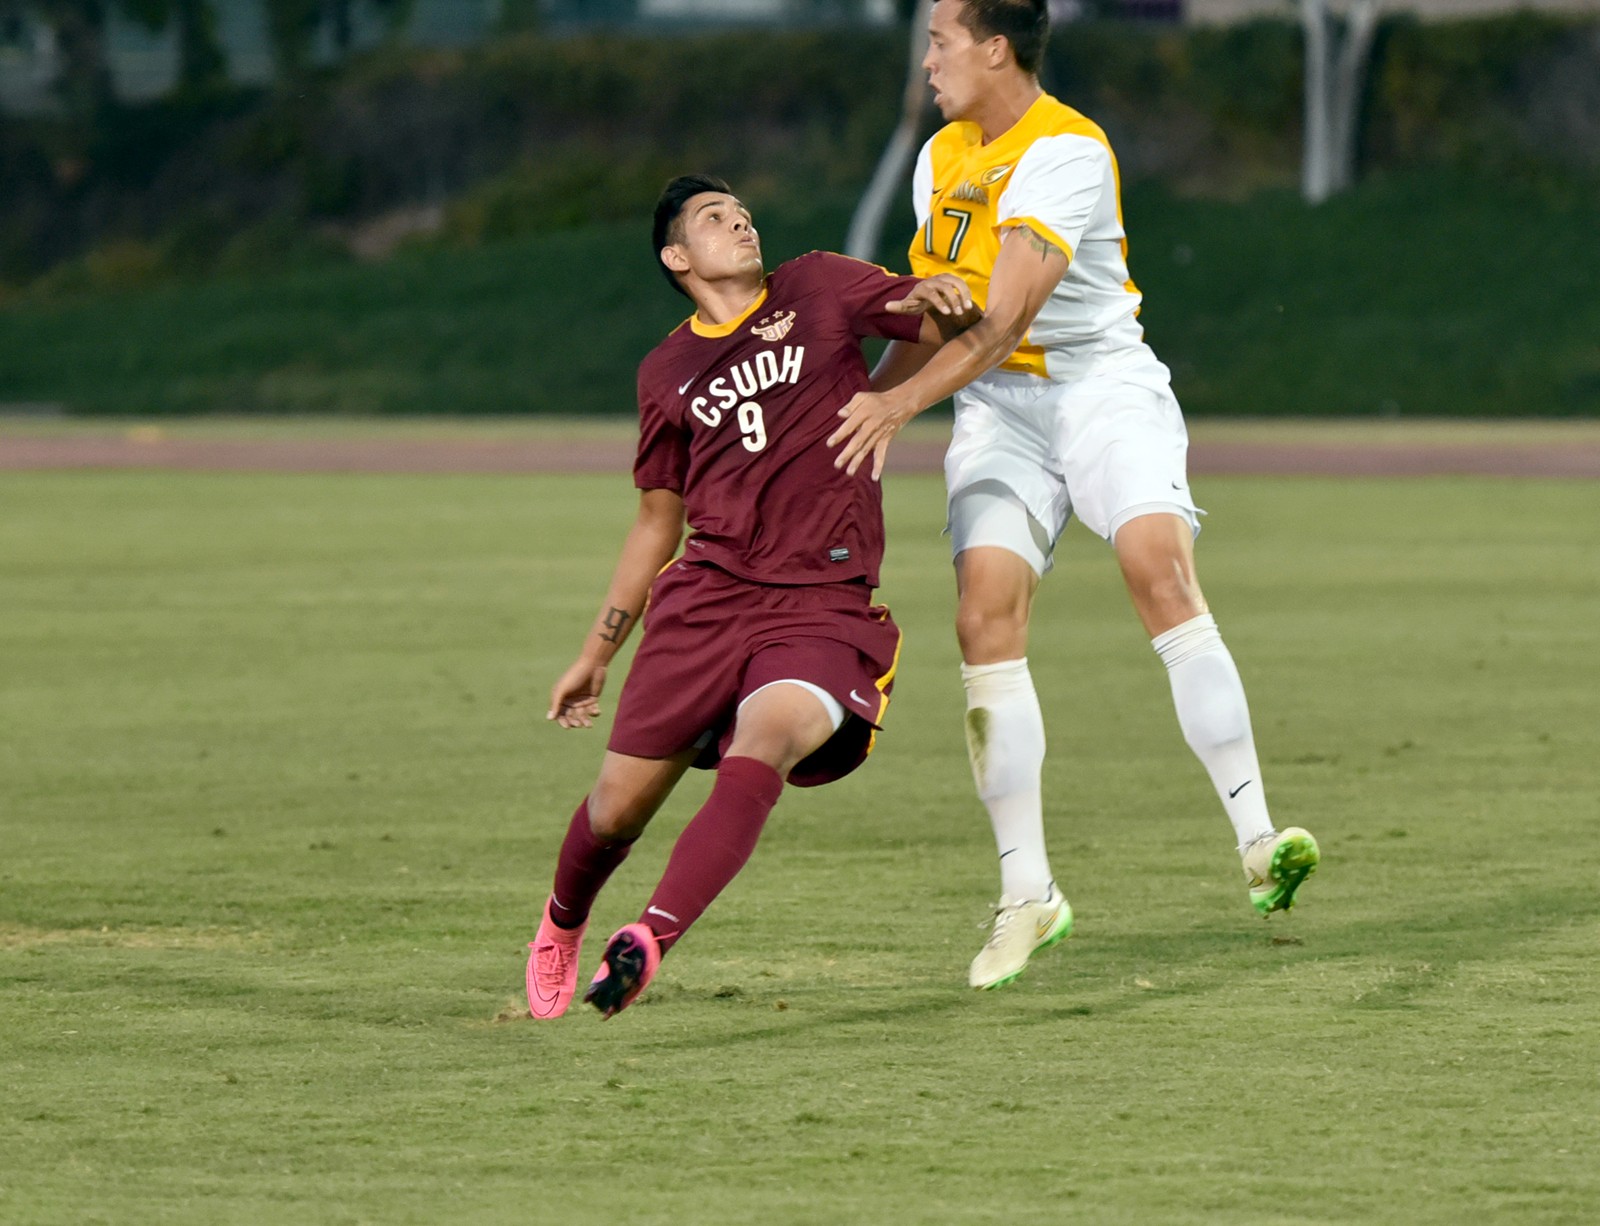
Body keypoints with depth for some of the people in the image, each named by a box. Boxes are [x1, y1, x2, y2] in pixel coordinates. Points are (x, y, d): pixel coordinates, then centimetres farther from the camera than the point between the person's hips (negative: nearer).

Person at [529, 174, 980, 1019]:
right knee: (619, 806, 0)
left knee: (761, 746, -31)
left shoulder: (818, 290, 11)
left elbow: (945, 323, 4)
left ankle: (648, 942, -41)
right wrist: (594, 655, 23)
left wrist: (938, 298, -21)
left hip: (822, 608, -2)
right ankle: (560, 930, 31)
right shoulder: (666, 373, 16)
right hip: (704, 599, 2)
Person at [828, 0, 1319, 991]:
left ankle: (1258, 845, -29)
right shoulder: (943, 157, 12)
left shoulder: (1067, 152, -14)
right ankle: (1027, 893, -9)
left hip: (1103, 384, -6)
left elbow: (1003, 323, -22)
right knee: (986, 613, -13)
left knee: (1161, 565, -27)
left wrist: (899, 403, -27)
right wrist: (863, 397, 12)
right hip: (997, 405, 6)